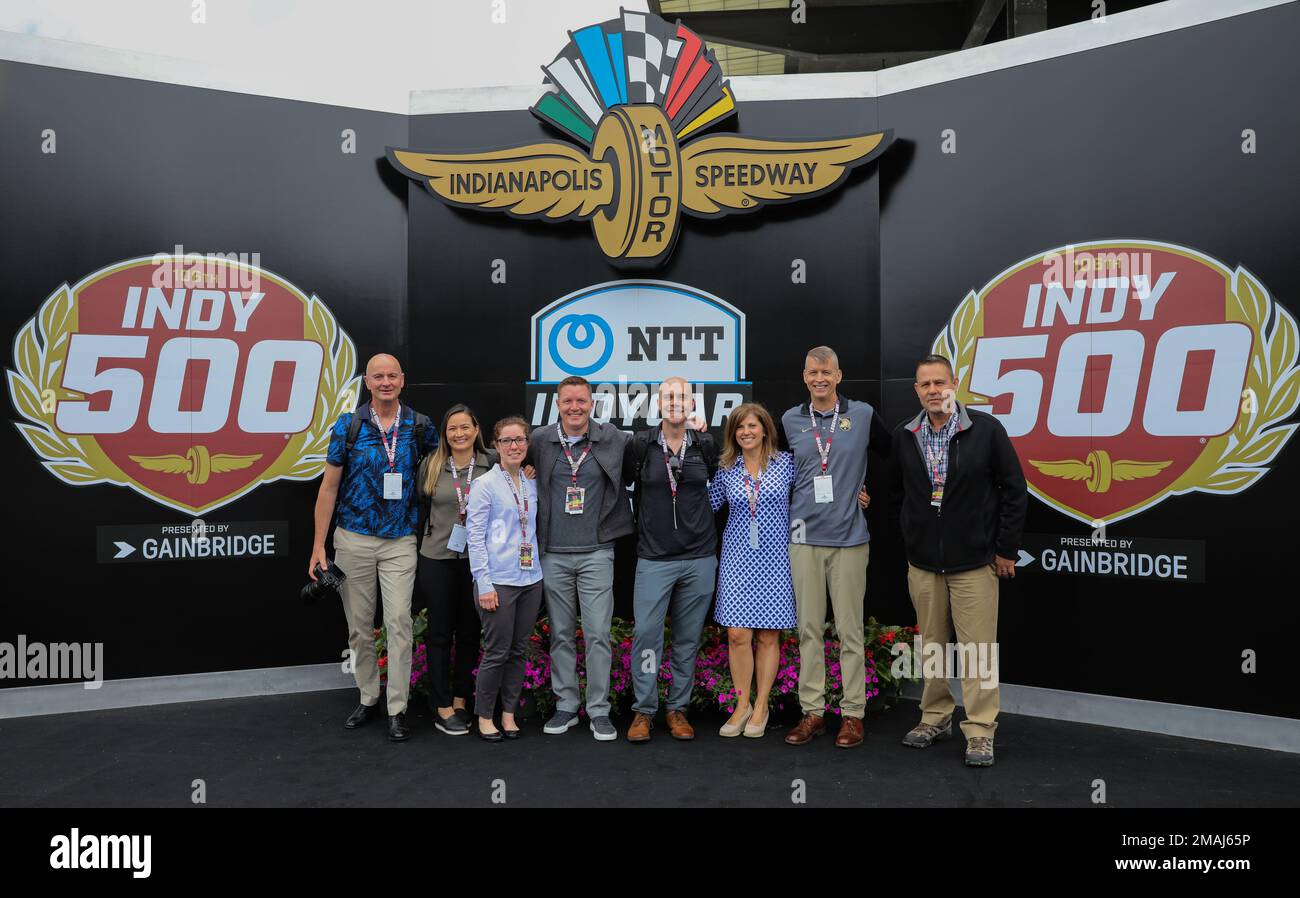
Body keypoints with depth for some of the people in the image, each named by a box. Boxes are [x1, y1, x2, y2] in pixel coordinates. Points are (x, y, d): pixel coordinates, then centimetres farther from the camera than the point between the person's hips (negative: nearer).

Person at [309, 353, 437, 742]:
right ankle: (367, 698, 26)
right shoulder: (348, 426, -2)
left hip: (401, 541, 0)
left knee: (399, 622, -5)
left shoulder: (420, 427, 0)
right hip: (354, 538, 1)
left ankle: (397, 709, 4)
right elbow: (329, 486, 0)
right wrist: (318, 545, -4)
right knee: (359, 625, 9)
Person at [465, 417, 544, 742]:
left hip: (530, 578, 5)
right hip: (498, 580, -5)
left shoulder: (532, 484, 10)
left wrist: (539, 568, 8)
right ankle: (484, 716, 17)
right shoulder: (485, 484, -5)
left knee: (519, 651, 11)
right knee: (497, 652, 0)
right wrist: (484, 584, -12)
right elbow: (475, 535, -8)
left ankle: (509, 713, 23)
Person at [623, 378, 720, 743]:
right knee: (646, 634, -4)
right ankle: (643, 711, 11)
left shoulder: (706, 445, 3)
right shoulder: (640, 444, -3)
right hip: (654, 558, -2)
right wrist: (642, 521, 7)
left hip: (700, 558, 2)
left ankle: (678, 709, 21)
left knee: (688, 638, 8)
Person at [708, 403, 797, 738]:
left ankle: (760, 707, 17)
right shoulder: (726, 470, 6)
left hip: (774, 559, -1)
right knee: (738, 634, -4)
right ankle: (742, 705, 12)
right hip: (738, 558, 1)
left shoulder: (786, 463, 2)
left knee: (768, 635, 4)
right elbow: (706, 505, 13)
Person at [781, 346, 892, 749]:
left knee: (850, 629, 2)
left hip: (849, 537, -2)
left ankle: (853, 713, 12)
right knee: (809, 628, 6)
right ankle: (812, 712, 15)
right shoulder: (790, 421, 7)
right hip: (805, 538, 2)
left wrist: (866, 489, 9)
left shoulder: (863, 415, 1)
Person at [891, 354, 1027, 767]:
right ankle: (935, 718, 28)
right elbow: (896, 489, 18)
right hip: (922, 562, 4)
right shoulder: (903, 437, 2)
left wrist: (1006, 548, -4)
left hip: (975, 561, -3)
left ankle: (980, 732, 11)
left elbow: (1014, 491, -4)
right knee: (931, 644, 13)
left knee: (977, 649, 0)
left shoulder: (987, 429, -8)